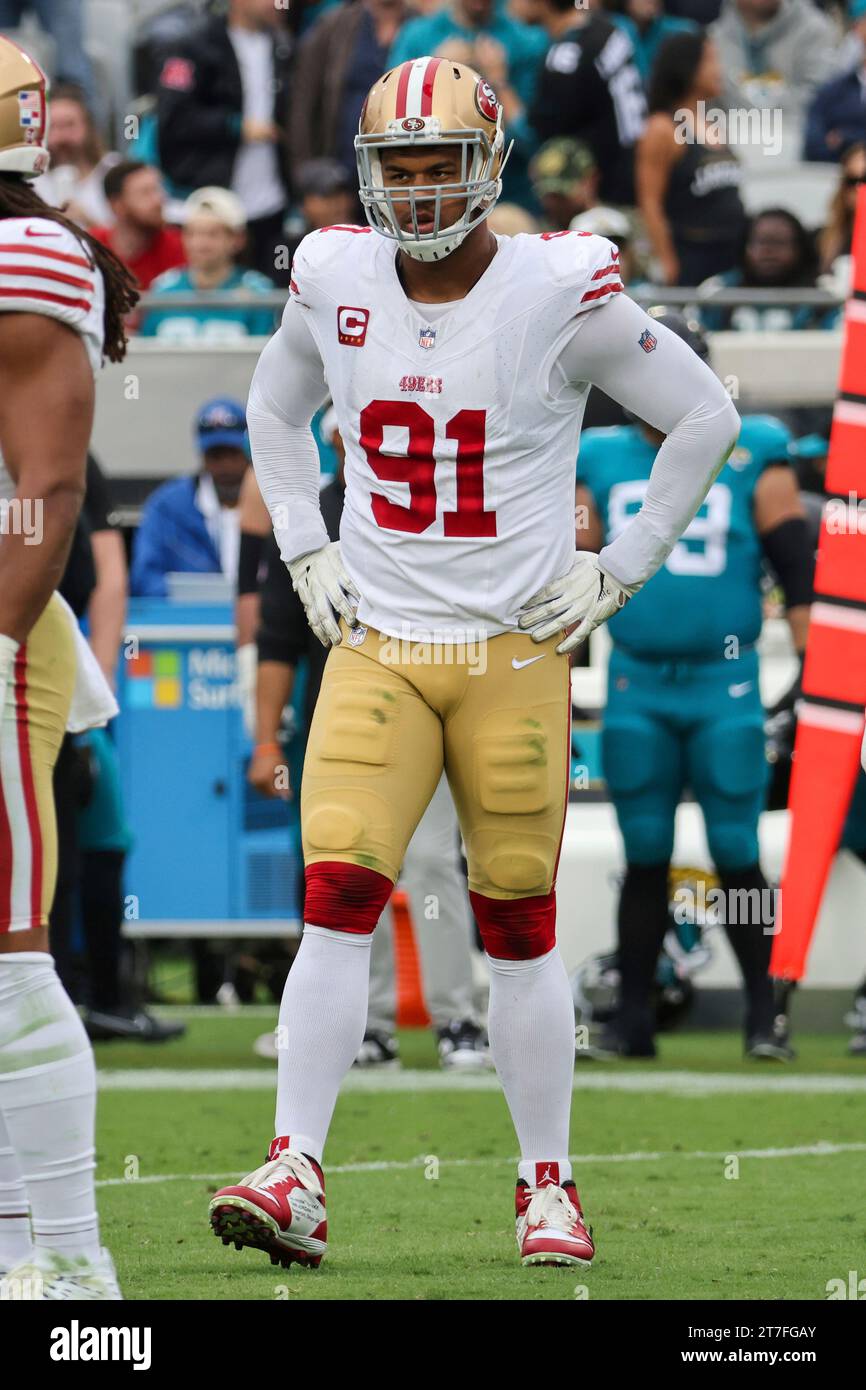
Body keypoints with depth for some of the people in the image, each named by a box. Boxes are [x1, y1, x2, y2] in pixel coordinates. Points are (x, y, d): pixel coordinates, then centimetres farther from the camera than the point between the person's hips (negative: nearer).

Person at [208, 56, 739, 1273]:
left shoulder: (561, 293, -10)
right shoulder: (336, 281, 1)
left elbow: (705, 418, 1)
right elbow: (276, 412, 22)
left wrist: (619, 571, 0)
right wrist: (304, 551, 11)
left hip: (514, 654, -2)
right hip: (375, 650, 2)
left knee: (520, 929, 4)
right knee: (336, 902, -11)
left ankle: (548, 1185, 16)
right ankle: (296, 1174, -13)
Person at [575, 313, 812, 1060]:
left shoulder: (751, 457, 0)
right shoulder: (601, 461, 7)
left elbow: (797, 569, -1)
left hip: (725, 688, -2)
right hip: (636, 688, 2)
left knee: (737, 856, -3)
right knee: (645, 858, 6)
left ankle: (765, 1016, 5)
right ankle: (633, 1018, 11)